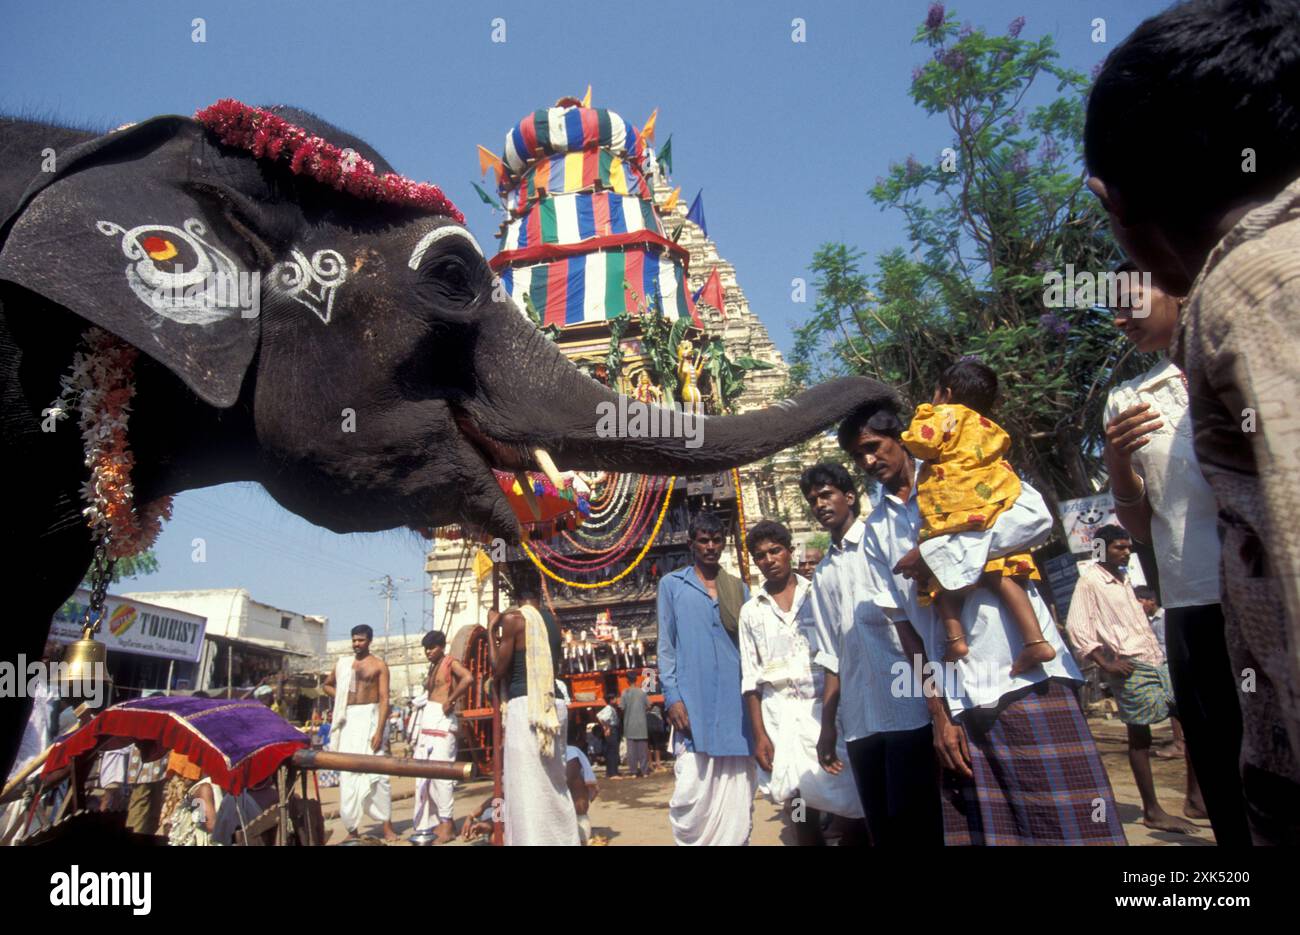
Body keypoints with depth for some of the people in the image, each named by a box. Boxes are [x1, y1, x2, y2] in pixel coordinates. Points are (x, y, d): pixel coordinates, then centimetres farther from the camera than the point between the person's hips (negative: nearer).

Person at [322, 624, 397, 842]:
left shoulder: (378, 665, 1)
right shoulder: (343, 663, 13)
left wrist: (379, 731, -16)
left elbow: (384, 699, -6)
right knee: (347, 775, 4)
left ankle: (387, 826, -2)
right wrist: (341, 699, 10)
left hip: (369, 717, -4)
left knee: (376, 772, -8)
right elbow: (327, 685, 31)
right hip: (347, 720, 4)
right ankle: (352, 828, 11)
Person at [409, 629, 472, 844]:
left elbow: (468, 678, -22)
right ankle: (430, 822, 16)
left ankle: (447, 824, -8)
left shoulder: (450, 662, -4)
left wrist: (450, 700, -18)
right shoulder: (433, 667, 20)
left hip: (441, 720, -9)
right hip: (427, 722, 9)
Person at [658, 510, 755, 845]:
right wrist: (672, 698, -6)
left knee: (737, 797, 6)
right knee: (692, 792, -6)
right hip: (693, 705, -3)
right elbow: (666, 646, 4)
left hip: (737, 704, 3)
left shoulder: (739, 588, 15)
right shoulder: (672, 585, 8)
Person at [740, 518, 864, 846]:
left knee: (849, 804, -3)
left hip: (827, 709, -1)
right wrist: (759, 734, 0)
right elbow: (751, 678, 7)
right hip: (781, 715, 1)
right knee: (801, 811, 4)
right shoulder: (751, 611, 8)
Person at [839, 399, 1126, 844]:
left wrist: (937, 553, -12)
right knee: (977, 830, 5)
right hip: (955, 699, 4)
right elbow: (903, 621, 9)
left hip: (1027, 676, -3)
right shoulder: (876, 529, 14)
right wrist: (937, 714, 3)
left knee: (1070, 825, -4)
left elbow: (1036, 516, -12)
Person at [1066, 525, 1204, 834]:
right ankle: (1152, 811, 7)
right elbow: (1076, 627, -13)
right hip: (1130, 667, -9)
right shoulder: (1090, 580, -7)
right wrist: (1105, 663, -17)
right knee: (1139, 737, -2)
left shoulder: (1123, 579, 18)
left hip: (1156, 661, 9)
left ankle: (1194, 799, 16)